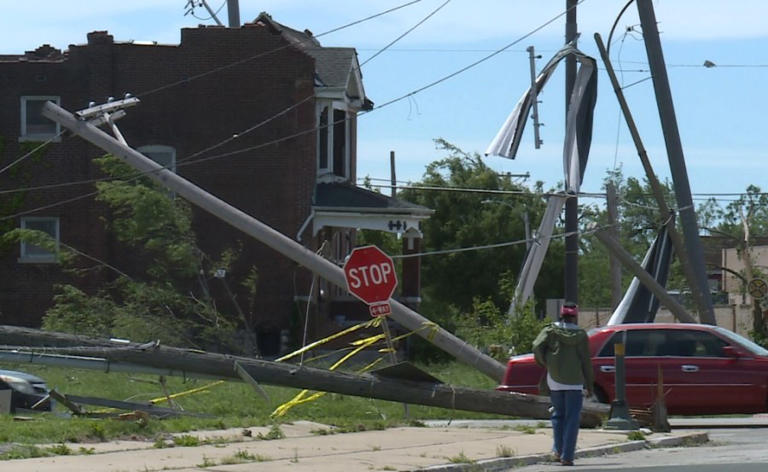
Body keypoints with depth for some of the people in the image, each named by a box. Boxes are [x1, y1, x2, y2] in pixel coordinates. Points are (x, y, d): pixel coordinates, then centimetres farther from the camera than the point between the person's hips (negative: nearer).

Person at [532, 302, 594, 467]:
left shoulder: (550, 331, 1)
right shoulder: (580, 335, -2)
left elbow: (537, 347, -12)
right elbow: (586, 361, -2)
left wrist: (544, 363, 6)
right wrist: (589, 384, 4)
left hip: (554, 380, 2)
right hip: (574, 382, -2)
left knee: (558, 415, 18)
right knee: (572, 418, 1)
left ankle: (558, 450, 8)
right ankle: (567, 456, -5)